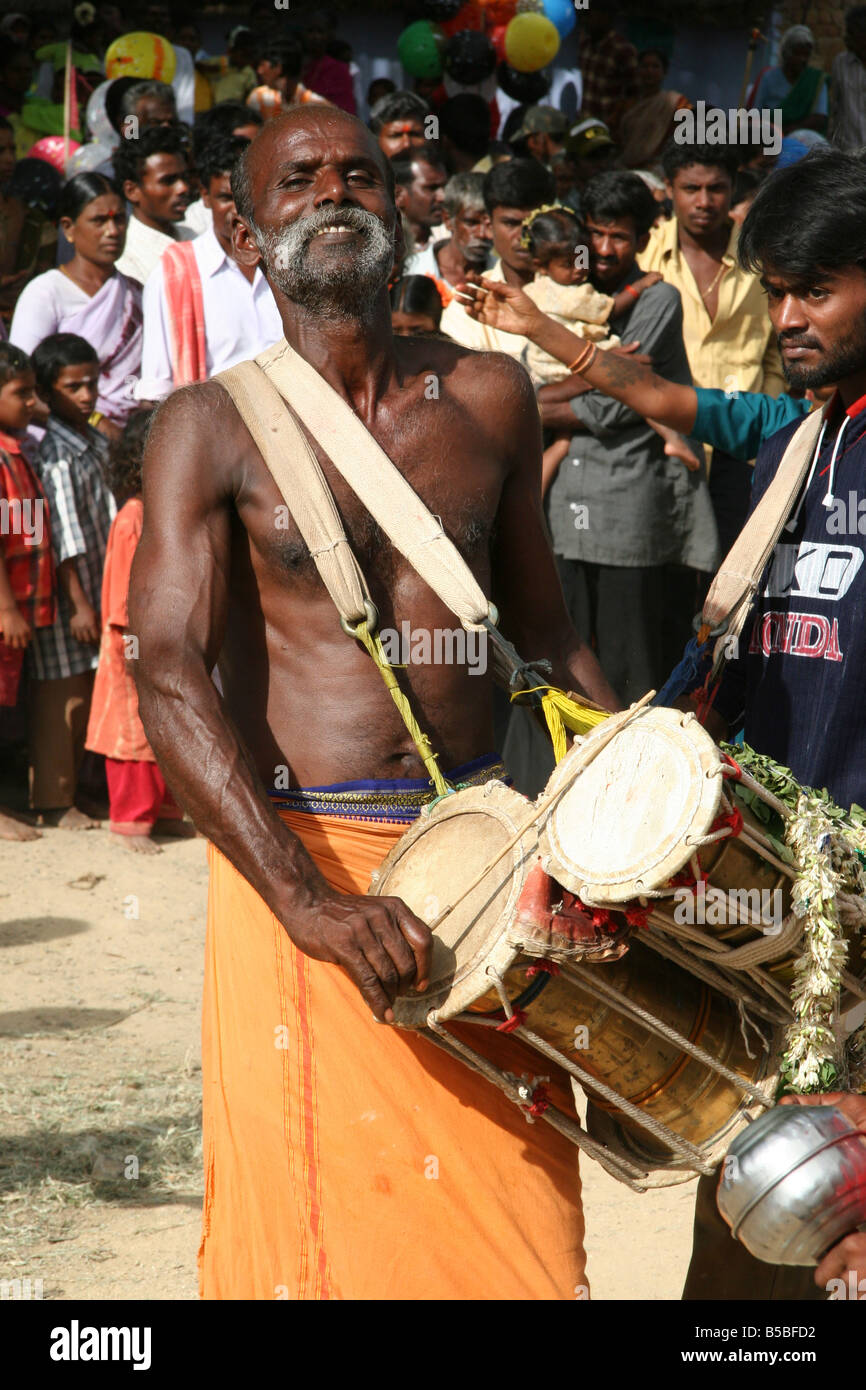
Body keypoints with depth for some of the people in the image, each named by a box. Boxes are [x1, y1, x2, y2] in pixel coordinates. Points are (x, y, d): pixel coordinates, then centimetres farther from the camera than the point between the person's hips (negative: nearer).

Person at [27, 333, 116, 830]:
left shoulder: (98, 444, 11)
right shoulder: (54, 453, -14)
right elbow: (65, 536, -18)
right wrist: (79, 603, -20)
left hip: (99, 587, 8)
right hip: (66, 595, -8)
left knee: (87, 695, 12)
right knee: (62, 696, -1)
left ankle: (73, 791, 22)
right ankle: (55, 802, 7)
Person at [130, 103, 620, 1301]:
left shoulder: (488, 398, 9)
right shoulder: (213, 428, -5)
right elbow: (170, 679, -16)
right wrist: (309, 902, -28)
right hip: (303, 859, -4)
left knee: (508, 1222, 8)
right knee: (325, 1231, 2)